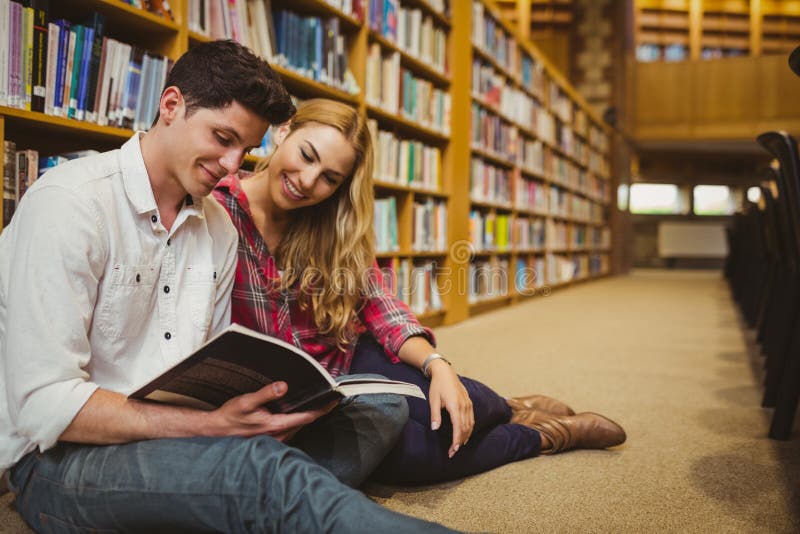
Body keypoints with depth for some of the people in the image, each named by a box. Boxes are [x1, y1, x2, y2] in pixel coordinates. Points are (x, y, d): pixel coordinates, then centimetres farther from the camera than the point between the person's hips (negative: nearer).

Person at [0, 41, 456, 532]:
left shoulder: (219, 229, 9)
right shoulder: (69, 203, -14)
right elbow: (42, 405, -20)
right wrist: (211, 425, -27)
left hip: (179, 434, 7)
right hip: (59, 458, -6)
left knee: (383, 404, -9)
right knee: (256, 466, -38)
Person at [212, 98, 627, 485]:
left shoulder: (332, 226, 0)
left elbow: (380, 308, -5)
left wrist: (436, 366, -21)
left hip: (347, 363, 4)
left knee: (445, 413, -24)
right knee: (409, 449, -28)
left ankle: (511, 410, 12)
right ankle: (544, 434, -2)